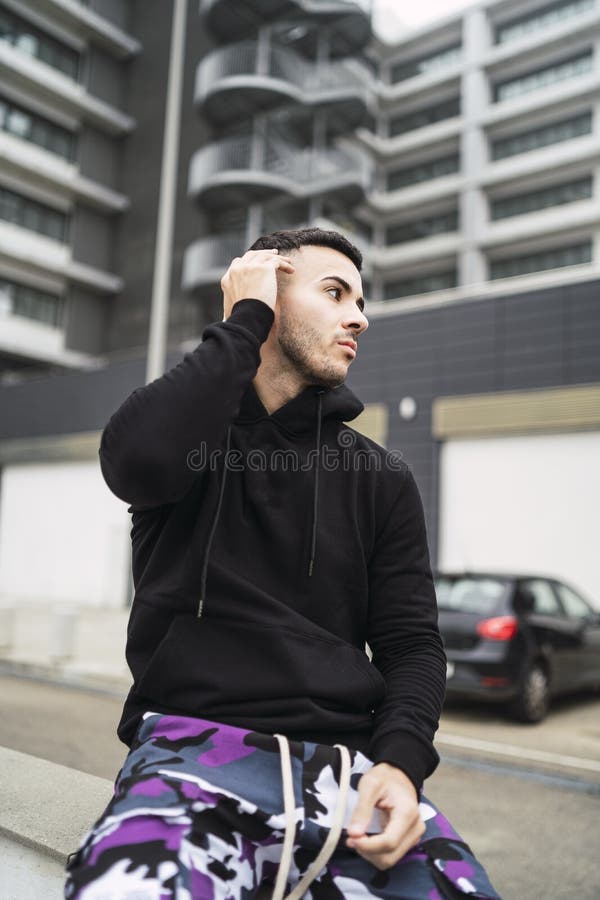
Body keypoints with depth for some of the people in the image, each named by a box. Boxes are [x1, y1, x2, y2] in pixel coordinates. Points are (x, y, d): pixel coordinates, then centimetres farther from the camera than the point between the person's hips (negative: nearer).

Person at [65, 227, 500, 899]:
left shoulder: (381, 478, 13)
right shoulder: (185, 425, 9)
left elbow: (411, 641, 9)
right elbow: (139, 461, -17)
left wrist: (401, 759, -11)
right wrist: (244, 319, -6)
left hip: (347, 761, 3)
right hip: (197, 744, -2)